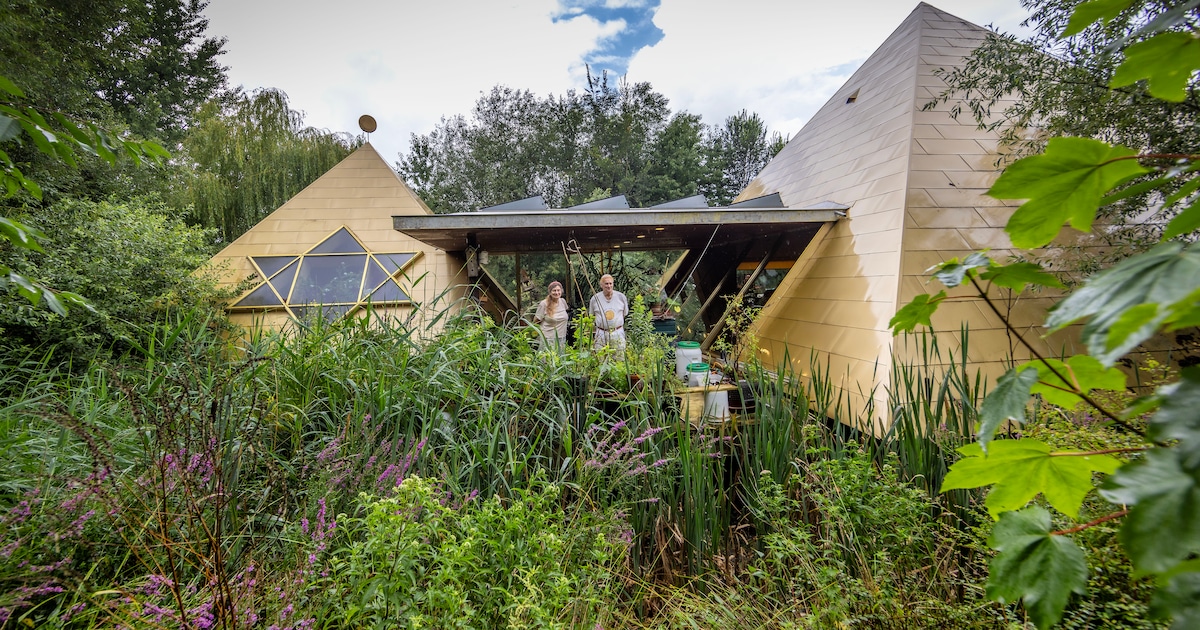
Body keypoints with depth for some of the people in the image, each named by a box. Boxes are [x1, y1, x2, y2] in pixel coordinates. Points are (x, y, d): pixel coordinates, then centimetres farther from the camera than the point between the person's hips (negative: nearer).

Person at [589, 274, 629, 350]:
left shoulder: (621, 296, 2)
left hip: (617, 333, 1)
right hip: (601, 334, 0)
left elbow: (625, 313, 16)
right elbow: (591, 316, 14)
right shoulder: (595, 298, 0)